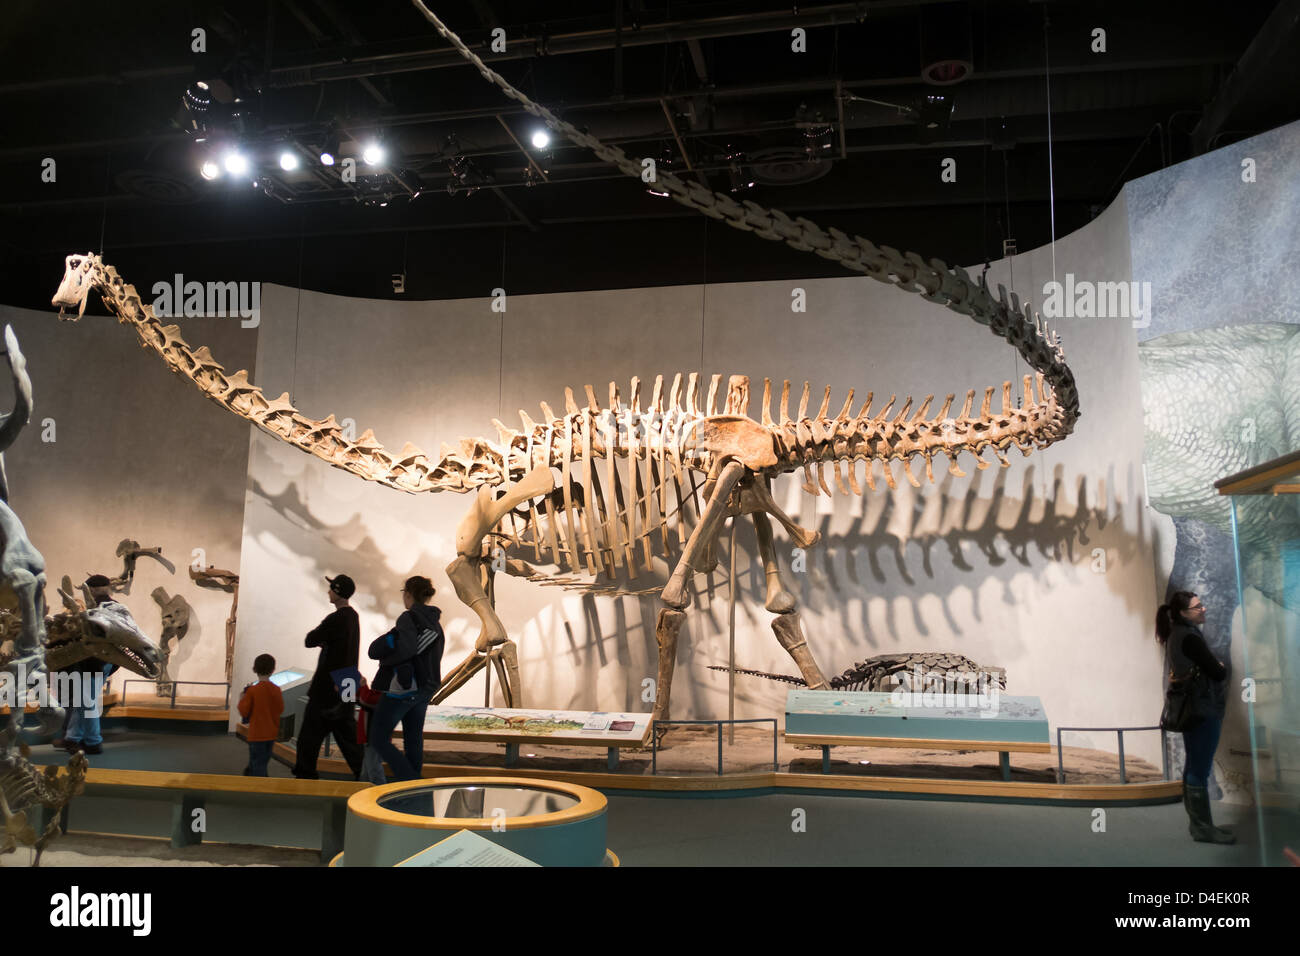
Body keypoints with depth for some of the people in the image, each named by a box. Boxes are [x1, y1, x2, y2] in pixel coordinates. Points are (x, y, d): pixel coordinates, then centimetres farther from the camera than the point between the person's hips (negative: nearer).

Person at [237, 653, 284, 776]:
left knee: (257, 766, -2)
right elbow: (280, 710, 6)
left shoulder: (252, 690, -14)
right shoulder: (276, 690, -2)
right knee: (263, 763, 20)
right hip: (272, 734, 5)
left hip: (257, 735, -5)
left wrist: (241, 699, 4)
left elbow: (243, 712, -12)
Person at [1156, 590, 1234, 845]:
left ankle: (1196, 821, 21)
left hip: (1190, 707, 10)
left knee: (1193, 766, 14)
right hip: (1204, 710, -10)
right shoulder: (1190, 638, -19)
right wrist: (1221, 666, 5)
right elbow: (1218, 673, -16)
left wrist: (1213, 666, -2)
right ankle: (1203, 827, 2)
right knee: (1200, 770, -4)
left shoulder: (1177, 635, 11)